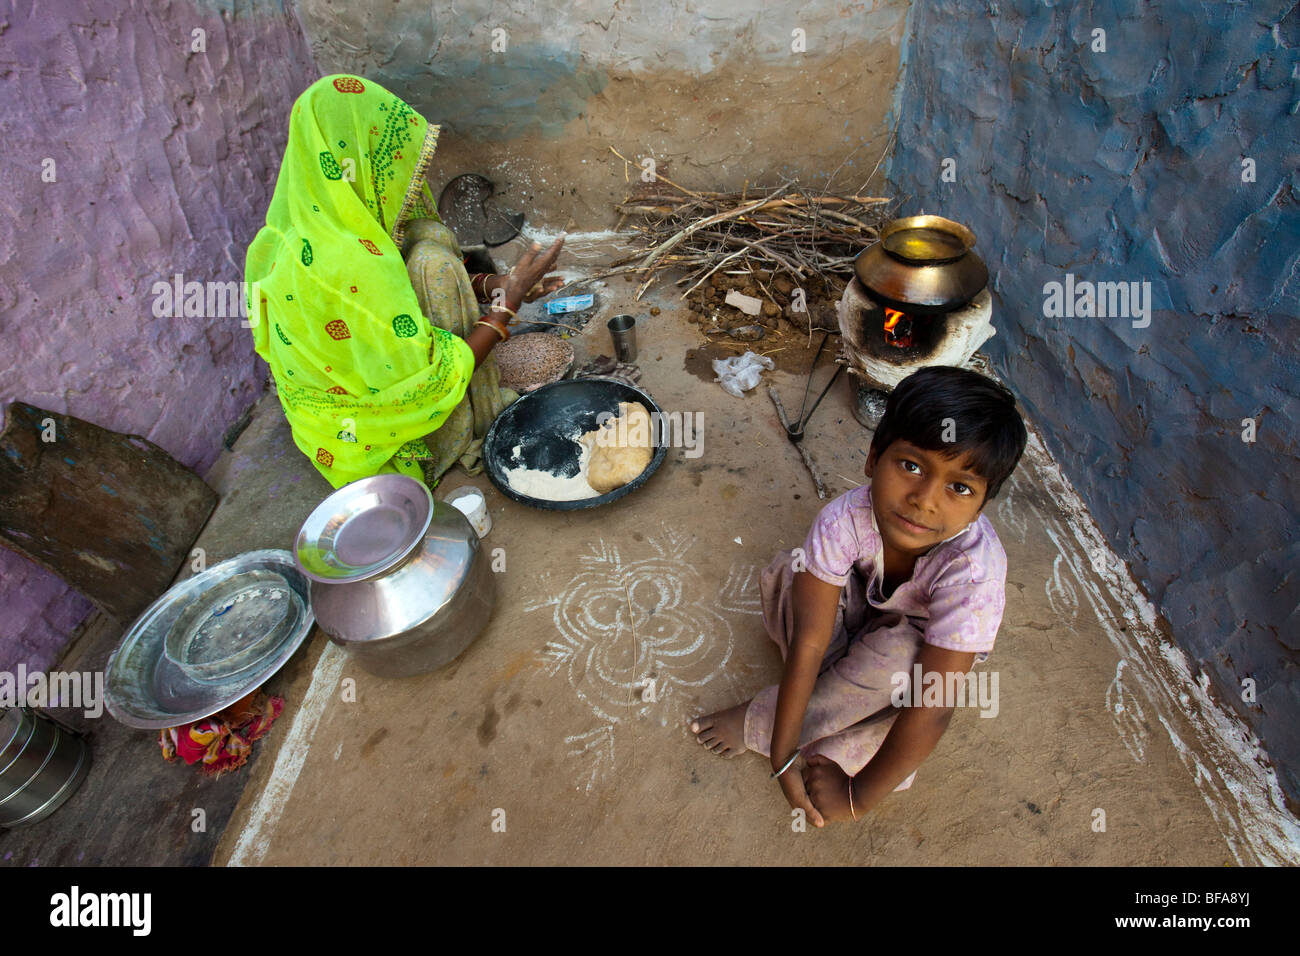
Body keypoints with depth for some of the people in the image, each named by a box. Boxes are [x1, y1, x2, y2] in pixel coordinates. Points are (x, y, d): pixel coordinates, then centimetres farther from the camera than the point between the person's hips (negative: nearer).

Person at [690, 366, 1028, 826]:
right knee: (787, 571, -28)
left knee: (899, 655, -37)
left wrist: (857, 799, -30)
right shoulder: (845, 519, -35)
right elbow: (809, 642, -32)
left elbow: (933, 708, -38)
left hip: (927, 642, -1)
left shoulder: (973, 570, -40)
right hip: (861, 613, 1)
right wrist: (782, 760, -29)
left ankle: (757, 722, -18)